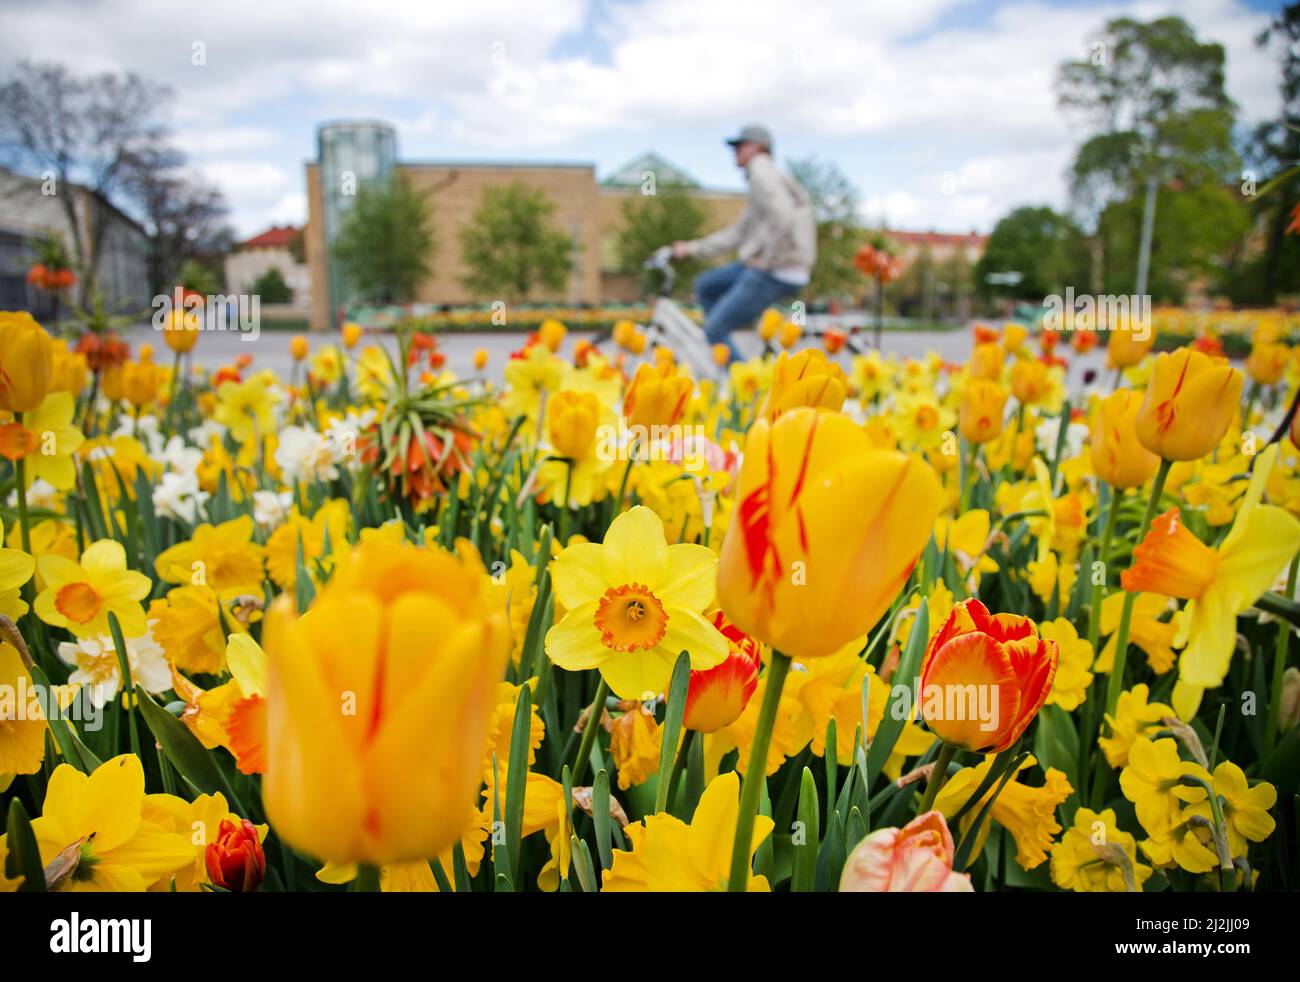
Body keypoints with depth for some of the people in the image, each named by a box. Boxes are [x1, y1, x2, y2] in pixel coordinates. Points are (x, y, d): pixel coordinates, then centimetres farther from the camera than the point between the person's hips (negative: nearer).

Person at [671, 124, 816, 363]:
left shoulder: (763, 174, -10)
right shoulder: (759, 178, 22)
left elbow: (783, 218, -28)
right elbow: (738, 233, 24)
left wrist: (768, 259, -18)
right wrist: (693, 248, 21)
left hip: (776, 274, -10)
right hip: (764, 268, 10)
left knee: (715, 328, -6)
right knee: (705, 285, 20)